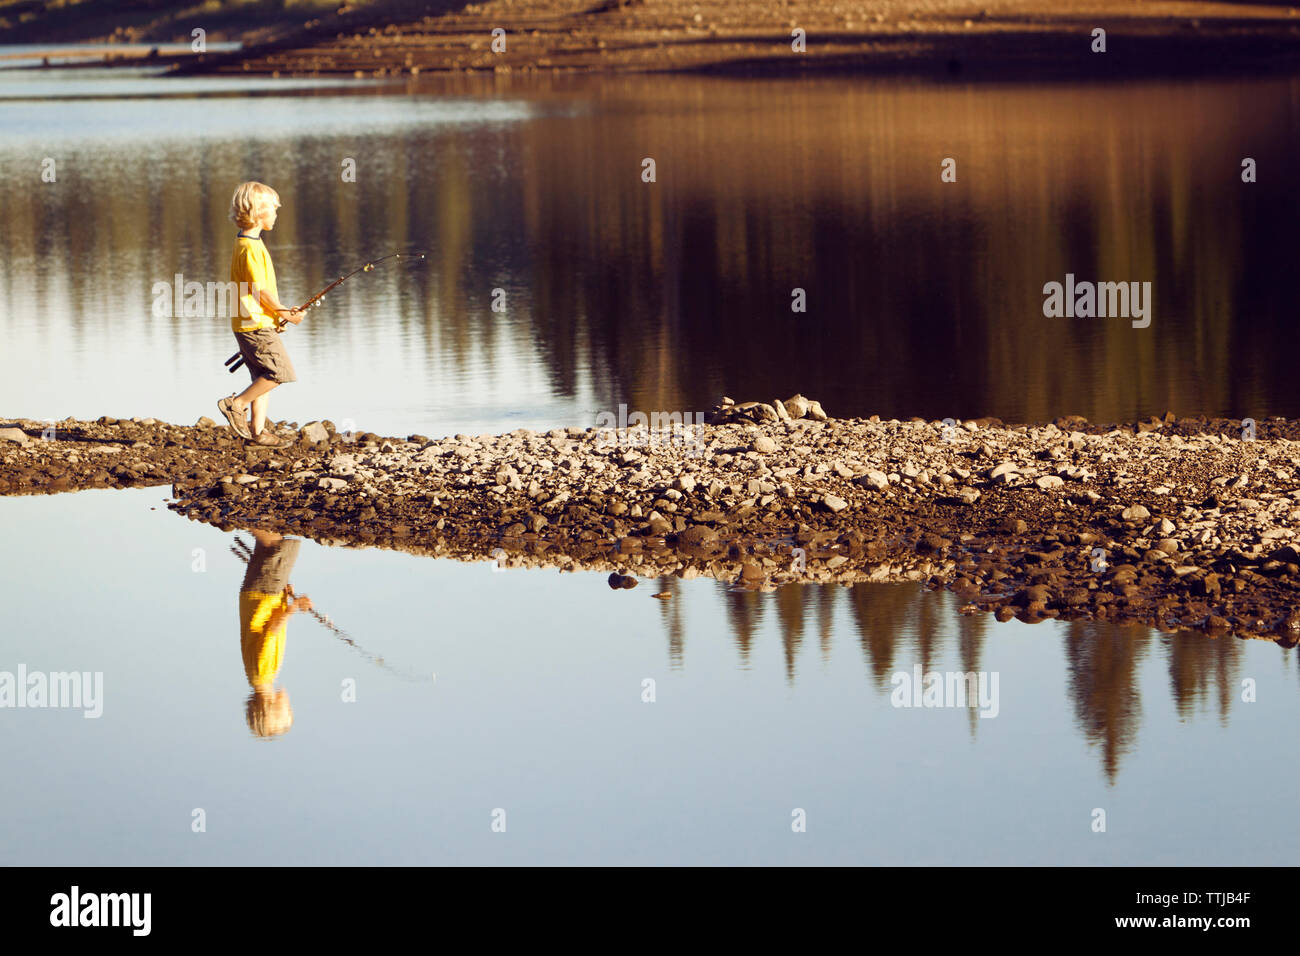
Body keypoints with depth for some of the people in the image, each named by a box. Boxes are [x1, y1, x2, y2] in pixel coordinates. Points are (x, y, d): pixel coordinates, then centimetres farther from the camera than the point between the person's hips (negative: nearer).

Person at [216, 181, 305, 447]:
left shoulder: (247, 243, 16)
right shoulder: (251, 248, -17)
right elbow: (261, 290, -17)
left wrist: (281, 312, 15)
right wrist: (285, 313, -7)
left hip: (251, 323, 10)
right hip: (256, 324, -10)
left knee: (264, 376, 9)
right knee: (280, 371, -11)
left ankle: (258, 430, 8)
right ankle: (236, 404, -6)